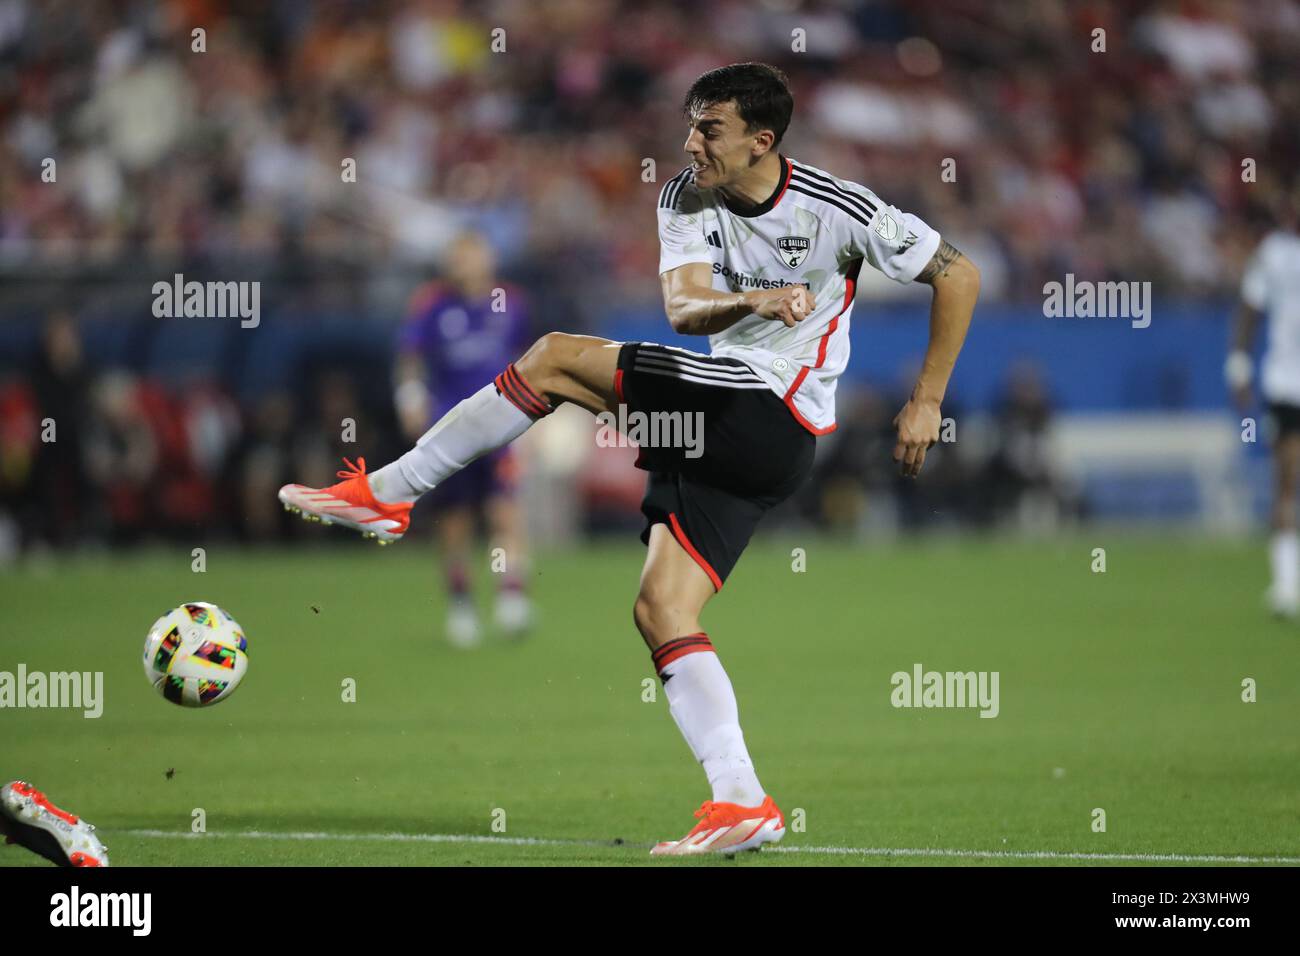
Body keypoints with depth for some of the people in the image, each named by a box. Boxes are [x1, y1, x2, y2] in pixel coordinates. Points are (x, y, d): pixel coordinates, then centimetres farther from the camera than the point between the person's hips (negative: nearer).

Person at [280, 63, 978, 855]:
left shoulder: (840, 208, -8)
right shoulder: (687, 198, 6)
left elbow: (961, 275, 0)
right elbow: (684, 308, -10)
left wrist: (927, 402, -4)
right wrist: (754, 301, -33)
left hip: (773, 422, -7)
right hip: (718, 422, 7)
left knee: (555, 358, -13)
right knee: (662, 611, -5)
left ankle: (385, 493, -4)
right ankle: (743, 805, -10)